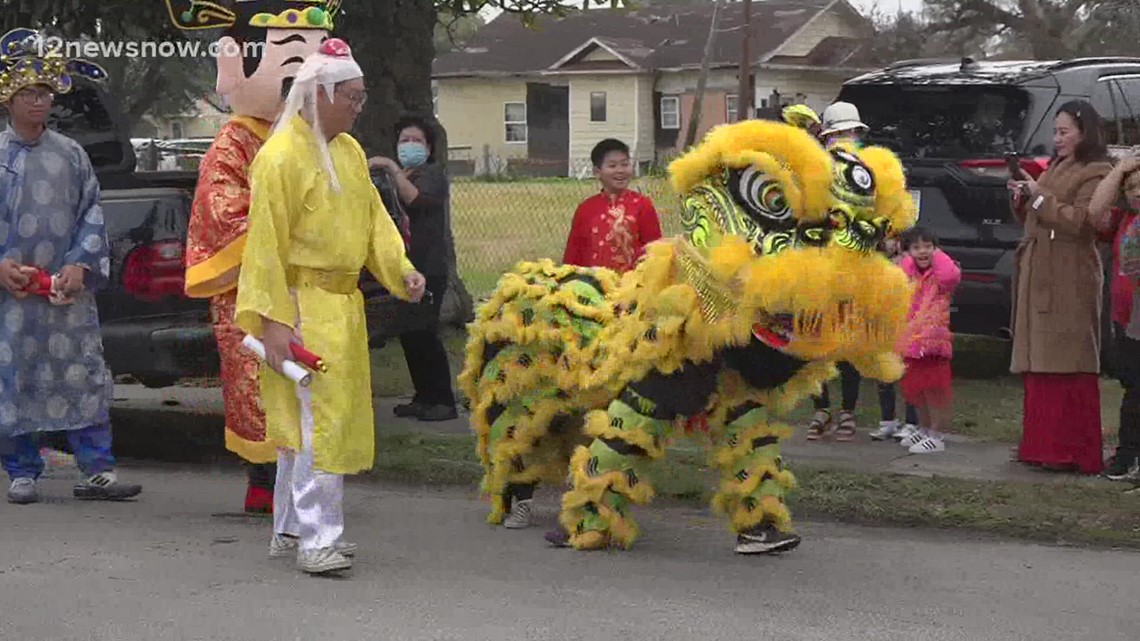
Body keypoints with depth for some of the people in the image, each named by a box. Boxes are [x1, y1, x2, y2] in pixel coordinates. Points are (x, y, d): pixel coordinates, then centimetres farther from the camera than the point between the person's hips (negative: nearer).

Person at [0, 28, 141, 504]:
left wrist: (80, 266, -6)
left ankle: (97, 470, 6)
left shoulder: (70, 154, 7)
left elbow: (92, 214, 8)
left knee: (84, 376, 1)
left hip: (68, 290, 2)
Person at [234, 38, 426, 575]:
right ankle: (316, 538, -7)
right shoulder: (281, 157, -14)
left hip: (342, 304, 9)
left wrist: (401, 269, 0)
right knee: (318, 419, -11)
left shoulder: (349, 151, 12)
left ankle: (291, 529, 23)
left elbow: (374, 217, 16)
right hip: (302, 305, -9)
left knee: (304, 420, 14)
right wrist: (273, 320, -19)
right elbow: (266, 243, -16)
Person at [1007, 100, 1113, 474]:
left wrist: (1040, 196, -15)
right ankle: (1044, 446, 10)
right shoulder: (1055, 169, 22)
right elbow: (1032, 221, 25)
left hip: (1069, 282, -9)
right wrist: (1021, 198, 6)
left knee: (1067, 368, -9)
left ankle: (1073, 452, -8)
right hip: (1038, 276, 9)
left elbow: (1080, 222, -18)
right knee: (1039, 365, 6)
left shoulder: (1096, 174, -5)